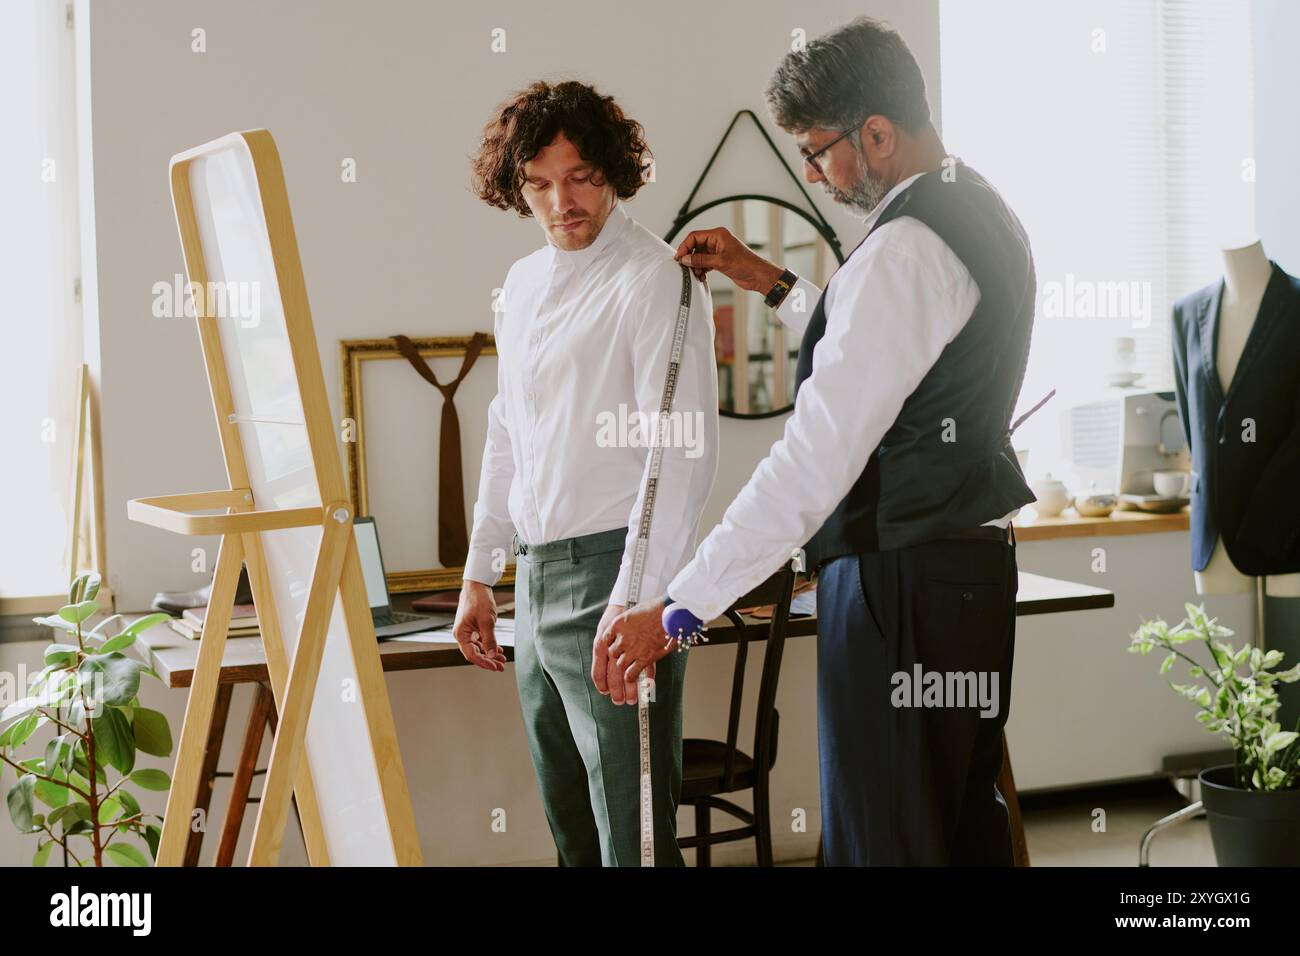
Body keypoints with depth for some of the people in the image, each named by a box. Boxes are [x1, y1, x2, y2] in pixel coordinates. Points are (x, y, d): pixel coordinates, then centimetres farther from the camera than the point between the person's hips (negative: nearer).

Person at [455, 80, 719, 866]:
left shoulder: (655, 279, -10)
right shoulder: (523, 284, 15)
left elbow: (683, 454, -17)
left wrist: (635, 601, -23)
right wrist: (480, 576, 21)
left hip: (612, 568, -8)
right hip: (537, 576, 8)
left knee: (631, 831, -6)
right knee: (572, 829, 15)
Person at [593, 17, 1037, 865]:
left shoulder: (905, 250, -19)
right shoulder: (979, 212, 11)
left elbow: (817, 459, -26)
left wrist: (678, 607, -25)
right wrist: (771, 284, 19)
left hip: (903, 580, -10)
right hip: (974, 558, 10)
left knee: (883, 837, -4)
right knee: (966, 822, 17)